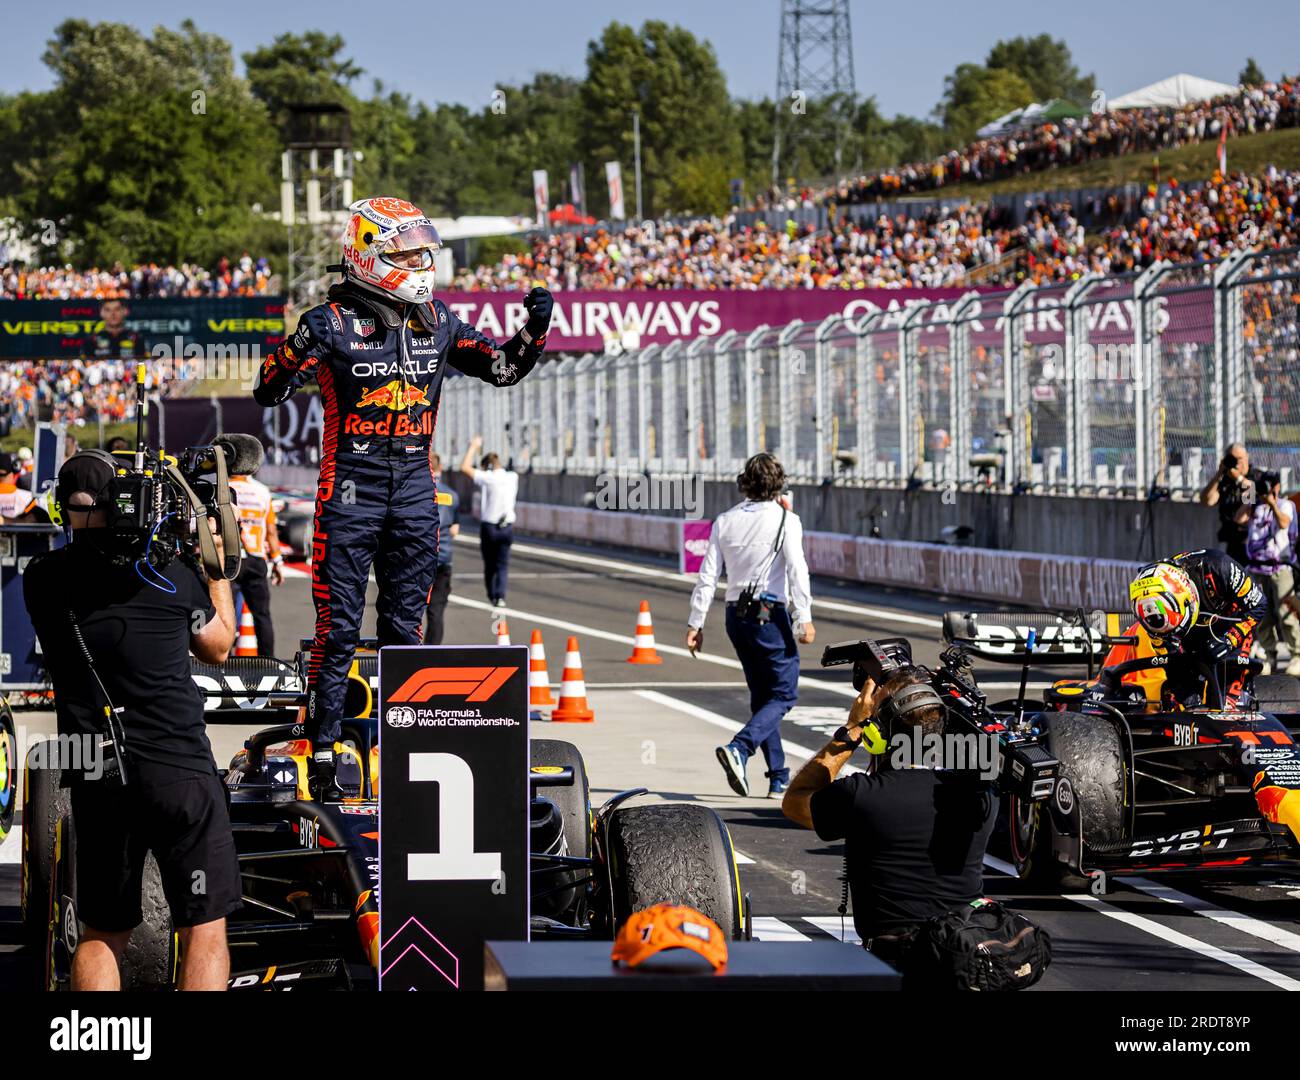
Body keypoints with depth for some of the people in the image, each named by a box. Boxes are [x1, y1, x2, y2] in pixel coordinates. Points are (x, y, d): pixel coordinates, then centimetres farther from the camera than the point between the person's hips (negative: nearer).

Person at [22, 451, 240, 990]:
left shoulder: (42, 579, 0)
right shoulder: (170, 573, -6)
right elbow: (218, 646, 11)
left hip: (93, 780, 3)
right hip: (179, 772, -3)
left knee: (101, 934, 14)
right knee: (204, 928, 5)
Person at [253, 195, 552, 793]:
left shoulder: (436, 321, 7)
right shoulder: (333, 322, -8)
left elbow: (504, 367, 17)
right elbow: (269, 391, -12)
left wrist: (535, 329, -1)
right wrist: (303, 346, -30)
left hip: (414, 488, 5)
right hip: (350, 487, -5)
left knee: (405, 627, 10)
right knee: (338, 627, -5)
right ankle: (322, 749, 0)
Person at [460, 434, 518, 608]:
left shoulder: (487, 478, -12)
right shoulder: (512, 478, 2)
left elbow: (465, 467, -5)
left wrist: (474, 447, 5)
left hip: (488, 527, -3)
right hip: (507, 527, 3)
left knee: (489, 565, 11)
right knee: (503, 565, 6)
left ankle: (492, 596, 16)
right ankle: (501, 596, -9)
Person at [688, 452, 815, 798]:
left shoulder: (725, 521, 7)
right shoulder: (785, 520, -6)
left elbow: (708, 575, 5)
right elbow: (797, 570, -15)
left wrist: (696, 623, 7)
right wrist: (804, 618, -16)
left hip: (736, 615, 6)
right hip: (770, 614, -6)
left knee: (761, 697, 14)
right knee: (784, 695, -2)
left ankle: (779, 779, 14)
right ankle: (739, 749, -25)